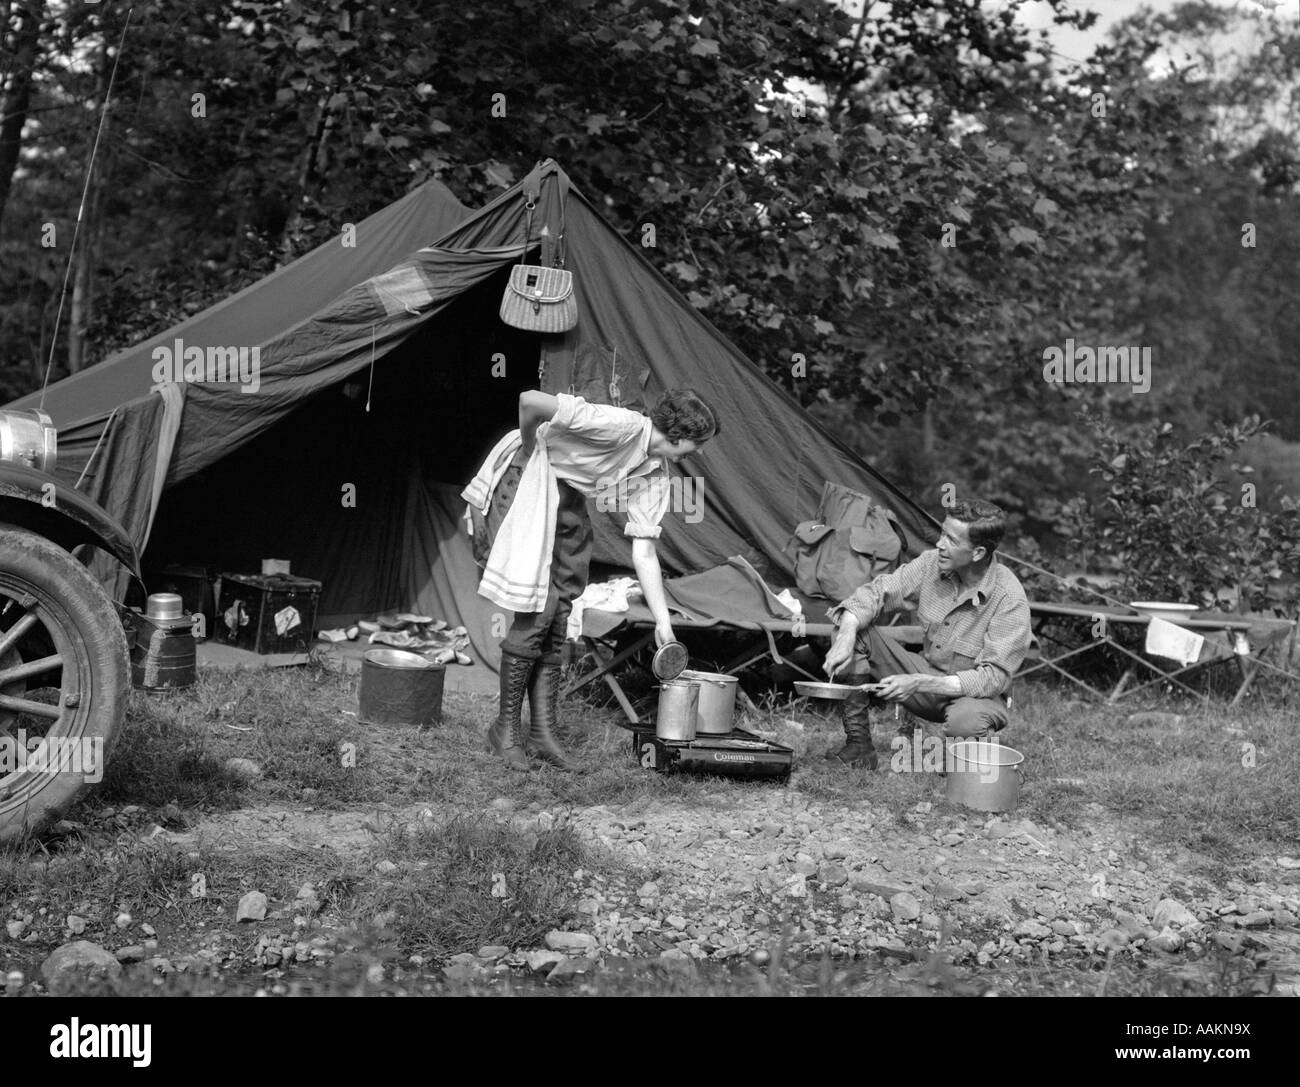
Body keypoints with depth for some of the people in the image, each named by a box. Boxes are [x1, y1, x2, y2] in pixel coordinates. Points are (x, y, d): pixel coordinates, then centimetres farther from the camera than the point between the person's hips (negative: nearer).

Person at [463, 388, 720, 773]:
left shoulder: (654, 477, -1)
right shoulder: (619, 426, -27)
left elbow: (644, 554, 1)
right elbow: (530, 402, -33)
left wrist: (663, 623, -4)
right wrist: (528, 453, -14)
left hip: (567, 501, 8)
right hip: (522, 480, -8)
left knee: (558, 615, 2)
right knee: (536, 609, -12)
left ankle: (542, 733, 7)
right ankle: (505, 729, -2)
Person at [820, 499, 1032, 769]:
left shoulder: (1010, 600, -25)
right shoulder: (932, 564, -11)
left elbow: (993, 677, -27)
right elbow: (877, 593, -5)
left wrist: (919, 684, -34)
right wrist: (846, 636, -25)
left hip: (976, 695, -5)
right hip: (926, 675, 5)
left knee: (966, 722, -43)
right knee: (852, 629, -14)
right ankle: (858, 744, -9)